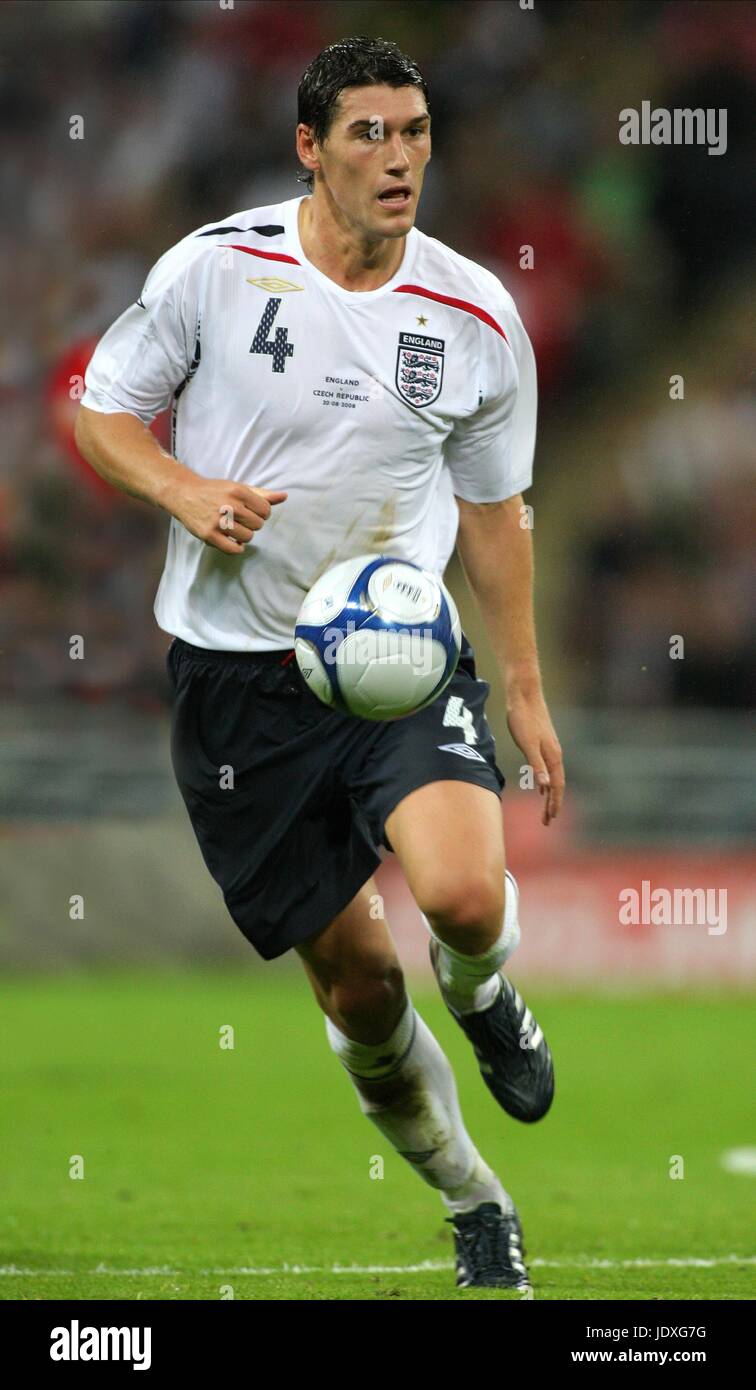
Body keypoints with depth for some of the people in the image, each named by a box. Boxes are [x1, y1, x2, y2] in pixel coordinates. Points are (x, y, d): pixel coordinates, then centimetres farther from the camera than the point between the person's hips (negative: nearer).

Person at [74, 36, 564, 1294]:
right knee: (352, 975, 3)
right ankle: (473, 1203, 26)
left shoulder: (477, 317, 0)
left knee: (463, 895, -27)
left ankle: (483, 996, 11)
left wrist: (526, 693, 12)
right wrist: (186, 491, -16)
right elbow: (102, 412, 4)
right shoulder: (215, 268, -7)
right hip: (237, 667, 0)